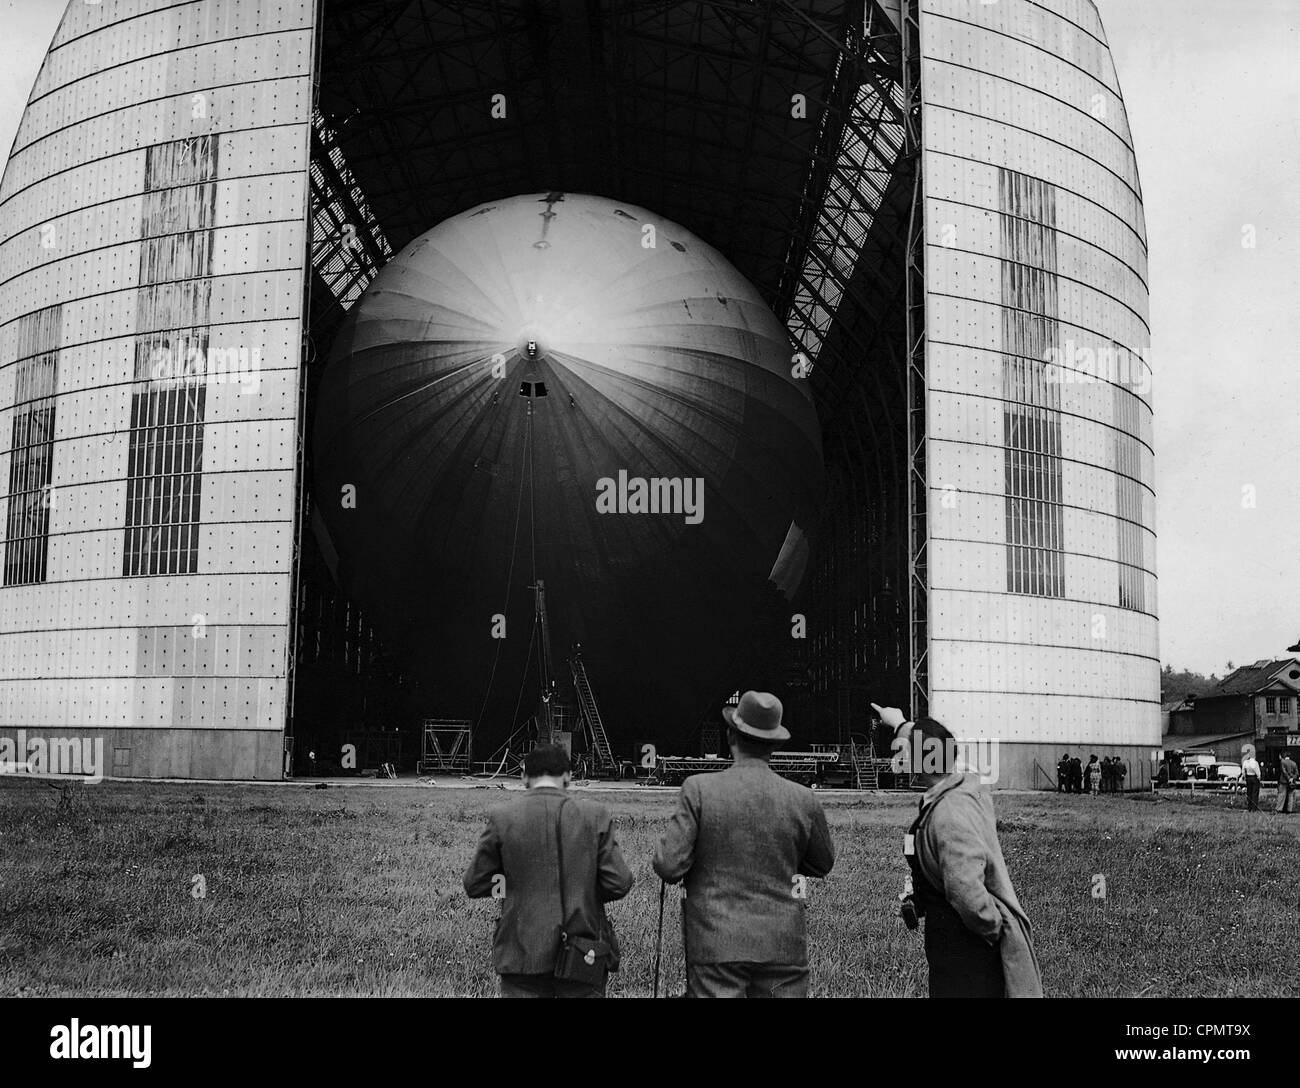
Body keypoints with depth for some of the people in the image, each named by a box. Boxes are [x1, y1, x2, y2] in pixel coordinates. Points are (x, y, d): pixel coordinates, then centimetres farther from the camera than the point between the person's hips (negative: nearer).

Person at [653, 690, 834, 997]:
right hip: (782, 946, 2)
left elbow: (668, 866, -10)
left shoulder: (699, 789, -9)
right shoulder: (803, 799, -3)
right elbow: (822, 864, 13)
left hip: (715, 945, -1)